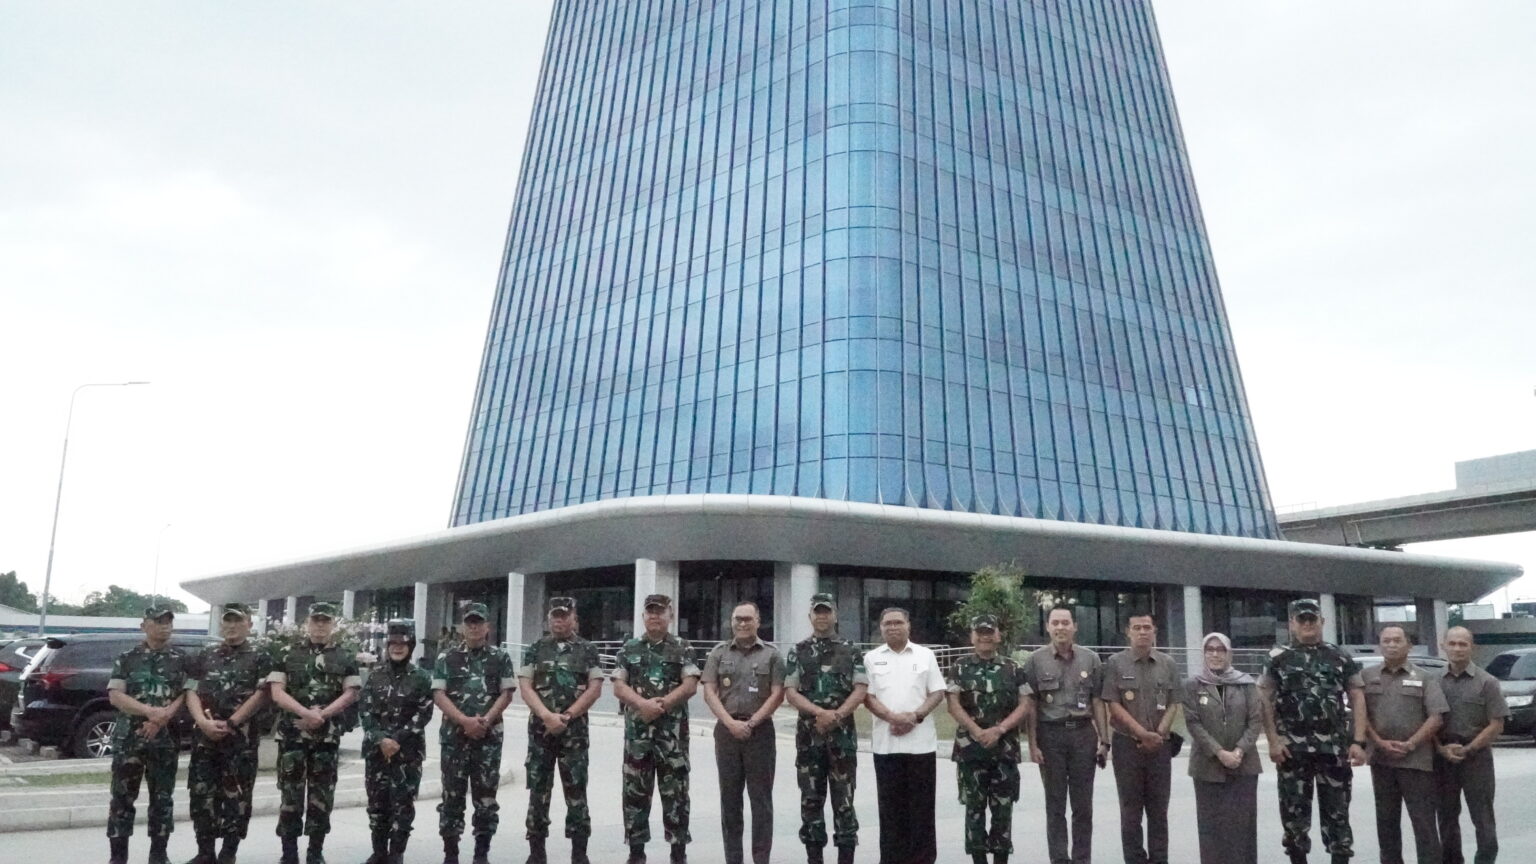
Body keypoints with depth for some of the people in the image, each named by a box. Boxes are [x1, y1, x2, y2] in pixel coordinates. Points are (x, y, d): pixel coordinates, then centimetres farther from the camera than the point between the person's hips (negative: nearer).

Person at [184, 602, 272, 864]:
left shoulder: (260, 658, 2)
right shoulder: (206, 655, 14)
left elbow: (261, 695, -7)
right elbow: (192, 692, 7)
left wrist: (230, 724, -12)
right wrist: (204, 722, -10)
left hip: (241, 738, -4)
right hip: (205, 736, 4)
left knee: (236, 797, -1)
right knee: (201, 794, 5)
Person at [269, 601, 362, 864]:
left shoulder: (345, 658, 7)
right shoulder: (288, 655, 7)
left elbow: (351, 694, -1)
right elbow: (277, 692, -2)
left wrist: (322, 714, -14)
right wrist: (305, 712, -17)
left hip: (327, 735, 0)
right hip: (291, 733, 0)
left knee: (321, 795, 5)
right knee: (290, 793, 2)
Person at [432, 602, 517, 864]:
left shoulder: (500, 657, 5)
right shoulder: (447, 657, 4)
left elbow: (506, 693, 2)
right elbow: (438, 695, -2)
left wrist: (486, 720, -13)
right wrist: (464, 720, -14)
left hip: (489, 736, 0)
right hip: (454, 735, 0)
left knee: (486, 795, 3)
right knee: (452, 795, 5)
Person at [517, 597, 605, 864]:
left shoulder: (588, 650, 4)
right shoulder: (535, 649, 7)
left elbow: (595, 689, -2)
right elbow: (525, 687, -1)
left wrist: (566, 716, -10)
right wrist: (547, 716, -14)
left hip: (575, 730, -1)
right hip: (540, 729, 1)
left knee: (576, 792, 0)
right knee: (538, 791, 5)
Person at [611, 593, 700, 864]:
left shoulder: (682, 648, 4)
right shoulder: (629, 648, 10)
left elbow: (690, 686, -5)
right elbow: (619, 687, 2)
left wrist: (661, 704, -16)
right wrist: (642, 703, -15)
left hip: (672, 730, -2)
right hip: (637, 730, 2)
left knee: (675, 792, 2)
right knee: (635, 792, 6)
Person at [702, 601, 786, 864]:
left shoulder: (771, 655, 4)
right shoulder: (718, 653, 8)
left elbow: (777, 694, -2)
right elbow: (709, 693, 1)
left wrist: (751, 723, -11)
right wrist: (731, 723, -12)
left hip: (760, 730, -1)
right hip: (727, 730, 2)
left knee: (761, 798, 1)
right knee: (730, 798, 6)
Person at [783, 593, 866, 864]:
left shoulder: (851, 651, 6)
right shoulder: (798, 651, 6)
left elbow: (861, 688, -2)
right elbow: (790, 692, -1)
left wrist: (837, 715, -16)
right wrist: (820, 712, -15)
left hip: (842, 733, -1)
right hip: (809, 733, 1)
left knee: (844, 799, 1)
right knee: (811, 799, 5)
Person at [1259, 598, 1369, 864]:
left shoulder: (1341, 658, 8)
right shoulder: (1277, 658, 4)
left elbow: (1357, 698, 5)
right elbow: (1265, 700, 1)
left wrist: (1358, 741, -4)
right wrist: (1273, 740, -8)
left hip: (1334, 747, 1)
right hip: (1292, 748, -1)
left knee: (1337, 811, 4)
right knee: (1294, 812, 5)